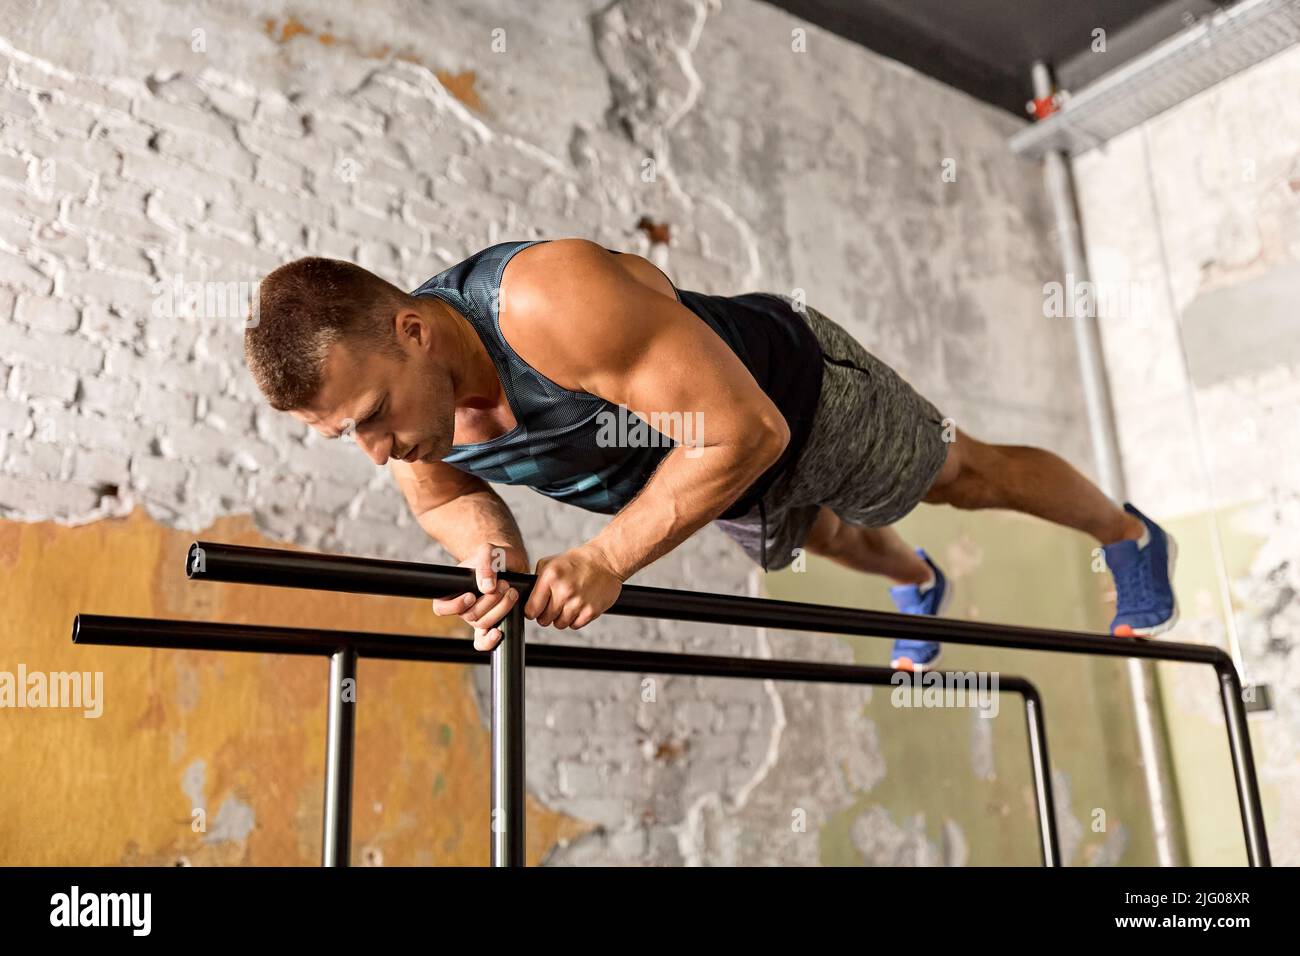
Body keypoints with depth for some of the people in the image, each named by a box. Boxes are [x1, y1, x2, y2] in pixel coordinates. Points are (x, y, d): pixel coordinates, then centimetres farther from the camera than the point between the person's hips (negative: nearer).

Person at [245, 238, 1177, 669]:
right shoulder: (382, 381, -23)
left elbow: (748, 428, -42)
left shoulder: (555, 300, -46)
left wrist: (607, 558, -44)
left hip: (804, 391, -6)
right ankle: (921, 583, 70)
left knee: (966, 475, 19)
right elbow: (450, 498, -4)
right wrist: (495, 556, -26)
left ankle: (1131, 535, 50)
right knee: (836, 539, 35)